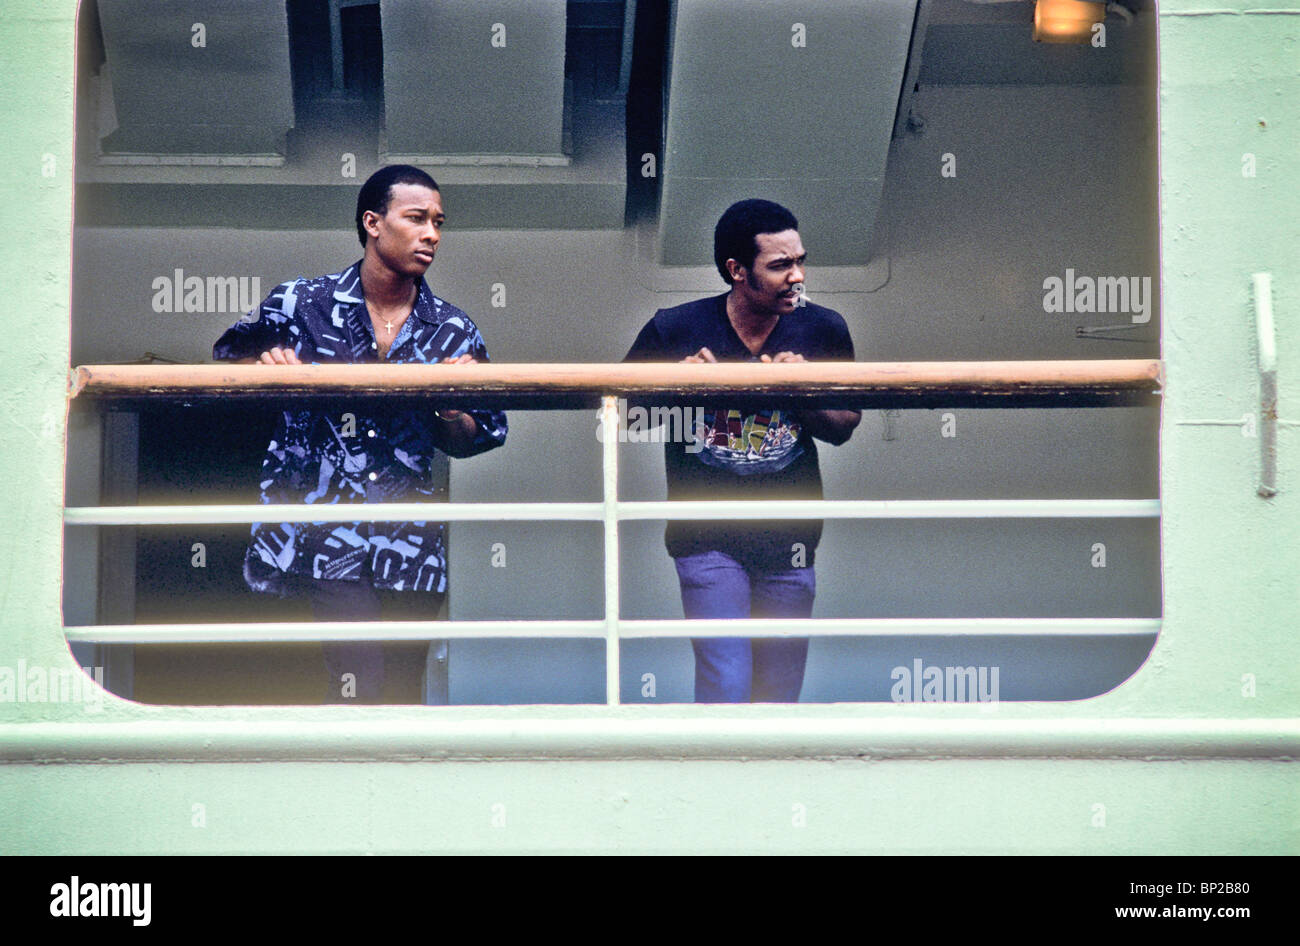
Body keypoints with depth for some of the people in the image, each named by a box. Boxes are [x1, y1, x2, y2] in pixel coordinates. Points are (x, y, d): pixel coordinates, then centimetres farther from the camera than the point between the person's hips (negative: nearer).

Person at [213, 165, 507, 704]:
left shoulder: (454, 334, 7)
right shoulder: (303, 304, 2)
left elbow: (468, 444, 12)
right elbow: (229, 354, 15)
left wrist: (451, 406, -10)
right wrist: (266, 362, -8)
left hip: (410, 536, 3)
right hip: (327, 532, -3)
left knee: (407, 692, 8)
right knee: (360, 689, -16)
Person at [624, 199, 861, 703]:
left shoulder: (823, 330, 0)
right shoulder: (676, 330, -7)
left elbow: (844, 427, 8)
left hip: (790, 540, 3)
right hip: (709, 541, -3)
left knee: (779, 697, 9)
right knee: (725, 691, -11)